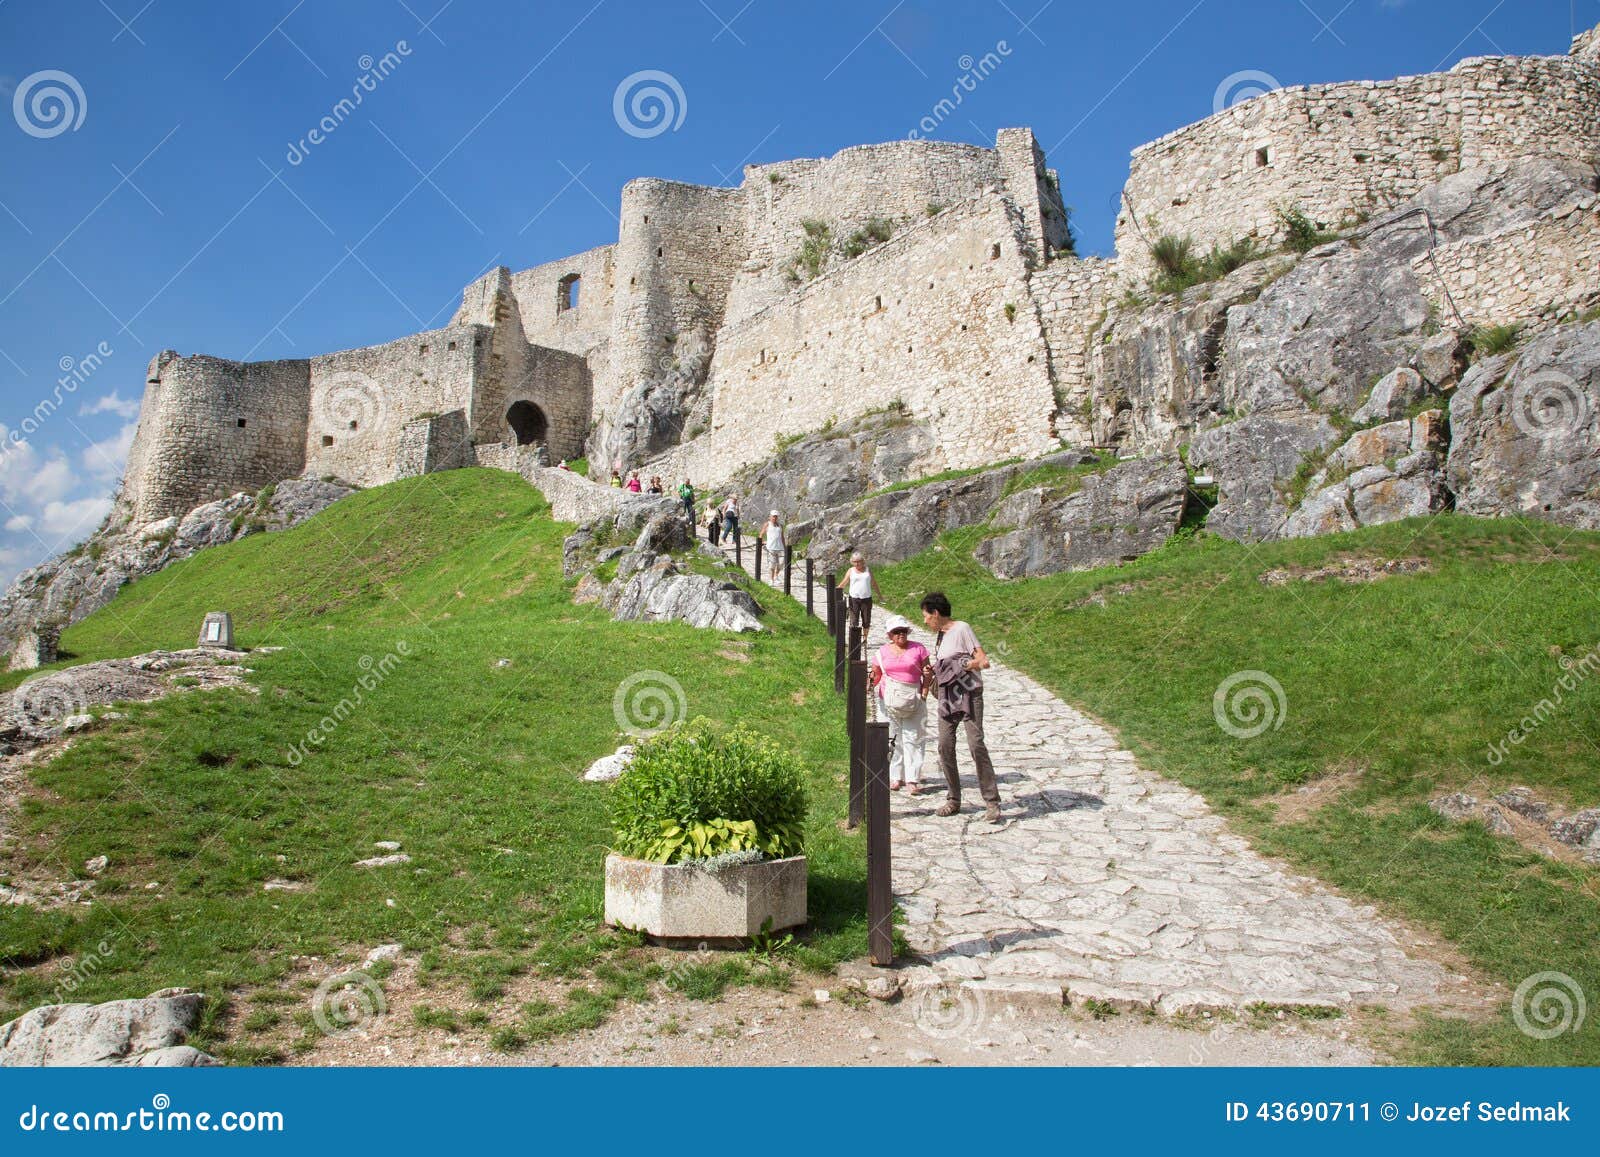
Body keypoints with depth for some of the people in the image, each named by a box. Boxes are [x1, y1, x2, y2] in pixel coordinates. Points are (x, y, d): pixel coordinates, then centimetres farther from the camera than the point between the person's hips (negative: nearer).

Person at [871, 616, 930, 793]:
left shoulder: (918, 649, 2)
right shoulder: (883, 651, 7)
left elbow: (926, 673, 2)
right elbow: (875, 674, 11)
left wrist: (924, 694, -7)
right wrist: (869, 685, -8)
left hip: (913, 698, -2)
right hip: (890, 698, 2)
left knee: (913, 738, -4)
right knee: (892, 737, 4)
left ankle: (912, 780, -4)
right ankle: (895, 777, 13)